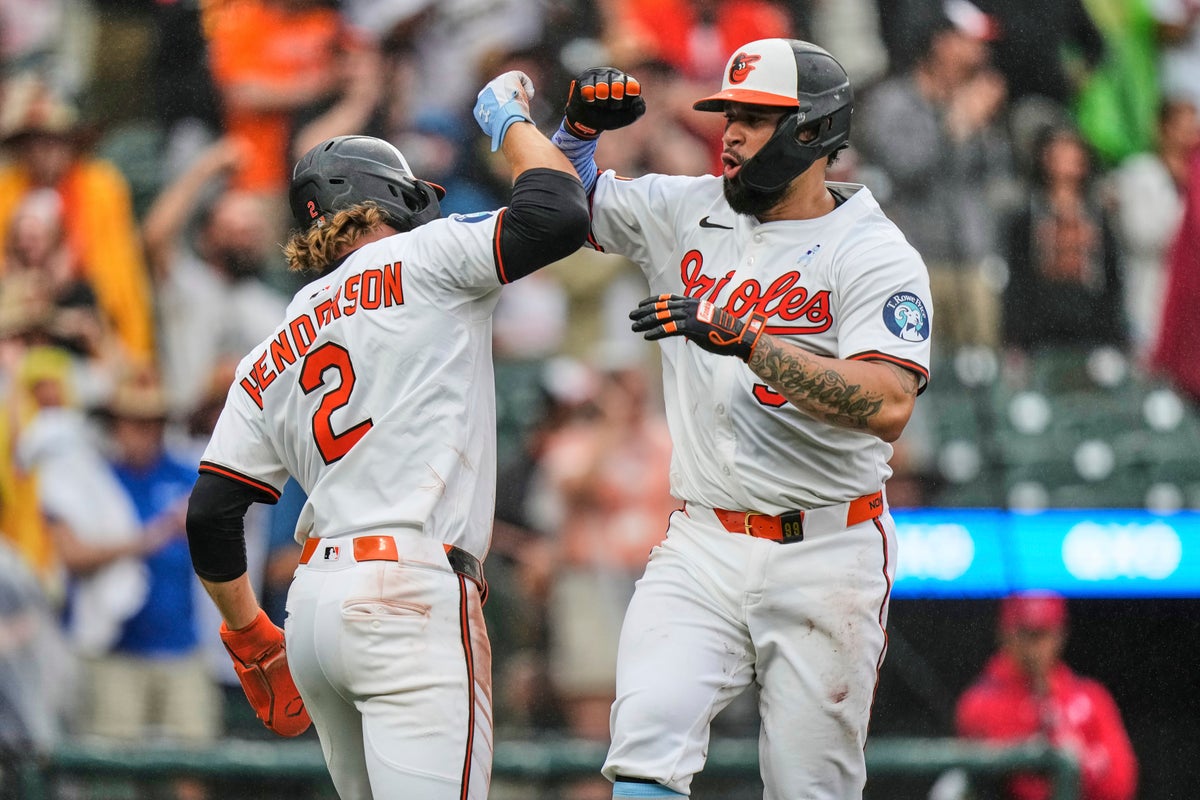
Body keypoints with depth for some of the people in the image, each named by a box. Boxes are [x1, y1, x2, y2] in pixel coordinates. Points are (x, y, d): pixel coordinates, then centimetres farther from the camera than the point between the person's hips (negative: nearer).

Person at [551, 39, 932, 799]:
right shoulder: (688, 210, 8)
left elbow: (888, 407, -23)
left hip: (824, 557, -3)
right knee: (648, 738, -19)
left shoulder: (874, 253, -8)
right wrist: (581, 125, 2)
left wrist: (744, 338, -28)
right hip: (703, 546, 3)